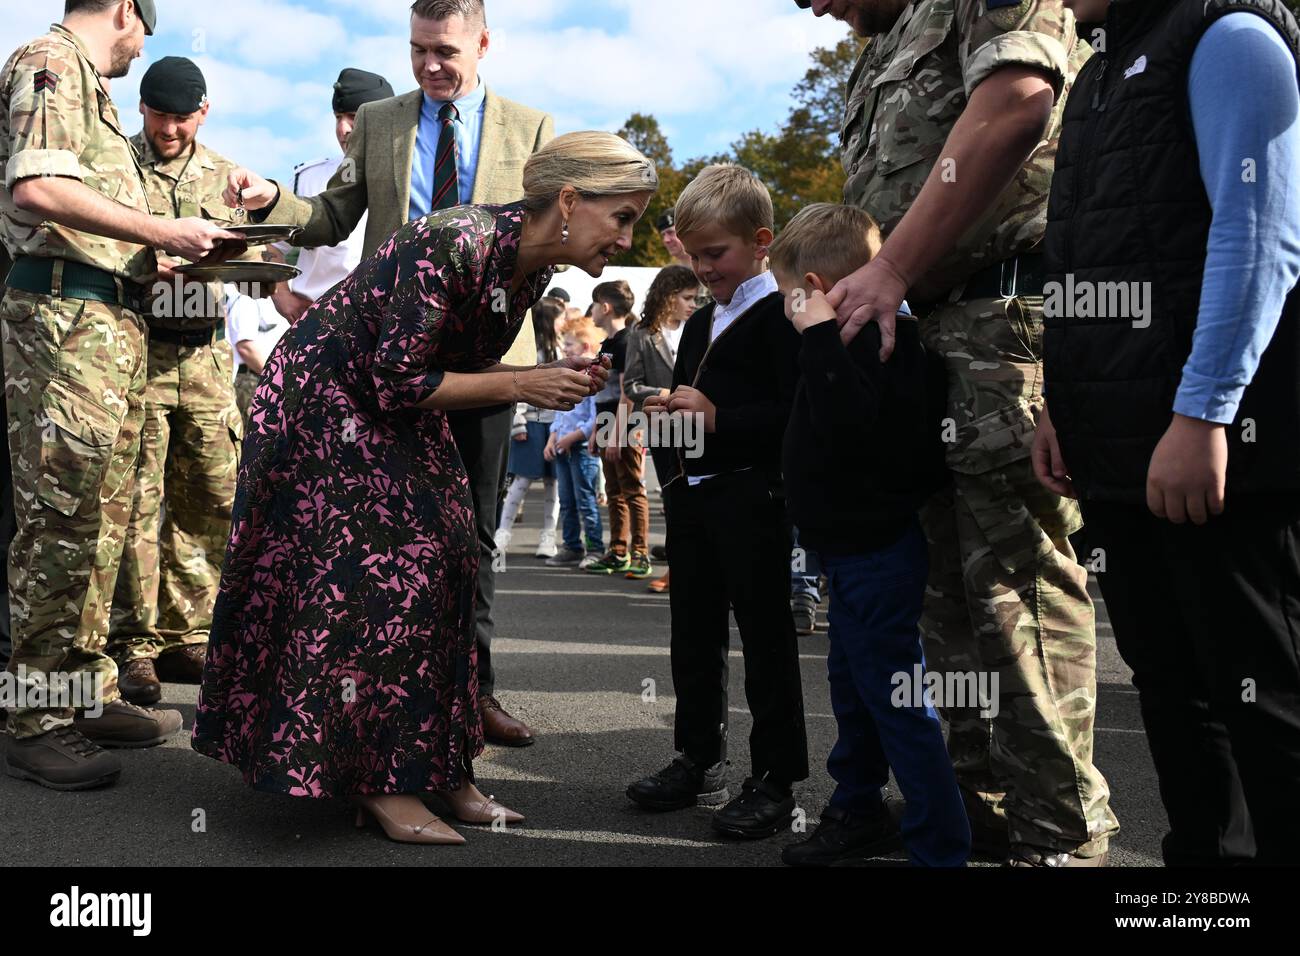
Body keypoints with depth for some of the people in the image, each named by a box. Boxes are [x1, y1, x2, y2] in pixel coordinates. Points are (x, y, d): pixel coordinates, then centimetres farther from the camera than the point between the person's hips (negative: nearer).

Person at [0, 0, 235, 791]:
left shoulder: (88, 83, 25)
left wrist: (163, 253, 22)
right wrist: (164, 232, -16)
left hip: (112, 323, 10)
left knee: (102, 518, 11)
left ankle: (87, 692, 18)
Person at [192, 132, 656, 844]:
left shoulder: (532, 264, -4)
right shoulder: (454, 243, -29)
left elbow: (462, 363, 5)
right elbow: (399, 382, -28)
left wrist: (554, 380, -11)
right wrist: (523, 386, -25)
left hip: (395, 413, 8)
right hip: (325, 397, -8)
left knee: (442, 563, 2)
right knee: (374, 571, -10)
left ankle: (436, 767, 10)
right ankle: (380, 780, 0)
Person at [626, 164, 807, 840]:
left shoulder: (780, 315, -9)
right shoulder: (699, 323, 19)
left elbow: (792, 411, -18)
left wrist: (717, 418, -22)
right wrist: (666, 413, 6)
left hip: (751, 497, -9)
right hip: (692, 492, 9)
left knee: (764, 634, 0)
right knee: (693, 631, 14)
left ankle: (775, 779, 10)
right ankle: (699, 760, 27)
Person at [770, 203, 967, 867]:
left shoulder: (867, 341, -20)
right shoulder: (872, 335, 10)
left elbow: (848, 427, -32)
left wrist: (818, 334, -26)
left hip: (876, 554, -11)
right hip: (859, 546, 11)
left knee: (895, 699, -4)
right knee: (853, 686, 22)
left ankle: (941, 844, 6)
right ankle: (858, 812, 38)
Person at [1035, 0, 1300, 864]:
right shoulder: (1101, 76, 23)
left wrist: (1201, 415, -22)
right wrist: (1063, 405, 14)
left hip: (1210, 444, -9)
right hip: (1121, 448, 9)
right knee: (1170, 686, 15)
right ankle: (1203, 850, 27)